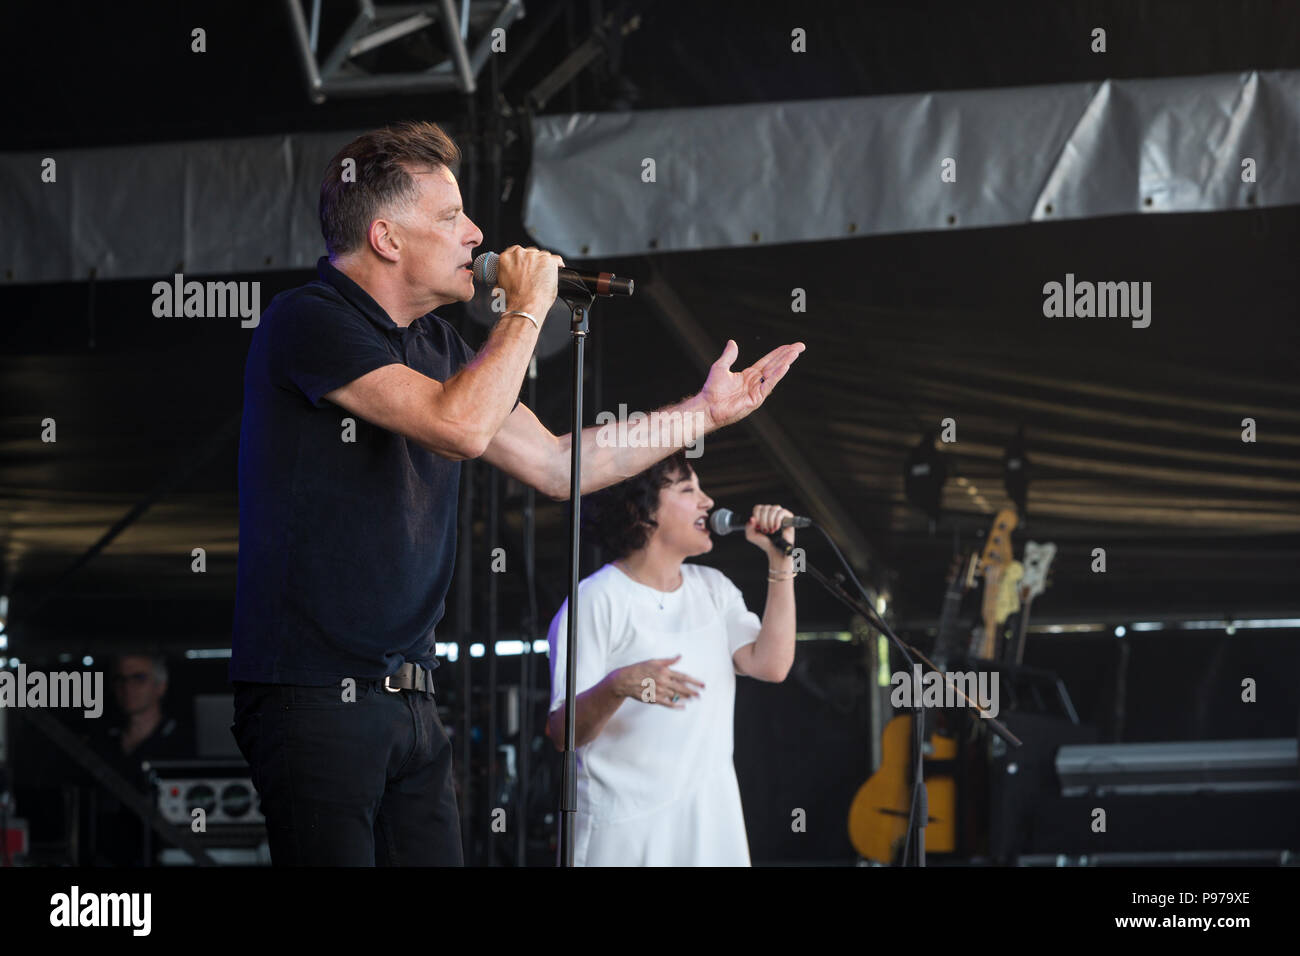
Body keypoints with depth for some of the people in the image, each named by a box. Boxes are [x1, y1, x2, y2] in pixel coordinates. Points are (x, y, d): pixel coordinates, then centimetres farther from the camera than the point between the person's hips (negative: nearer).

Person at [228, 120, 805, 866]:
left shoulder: (435, 346, 16)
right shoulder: (307, 323, -11)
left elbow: (557, 465, 21)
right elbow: (461, 427, -22)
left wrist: (705, 410, 22)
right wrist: (528, 308, -9)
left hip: (409, 699, 8)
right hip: (316, 694, -8)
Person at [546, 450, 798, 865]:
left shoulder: (712, 589, 12)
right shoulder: (597, 600, -10)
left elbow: (771, 665, -3)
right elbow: (563, 732, -15)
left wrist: (780, 561, -3)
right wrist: (617, 686, -34)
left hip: (713, 816, 6)